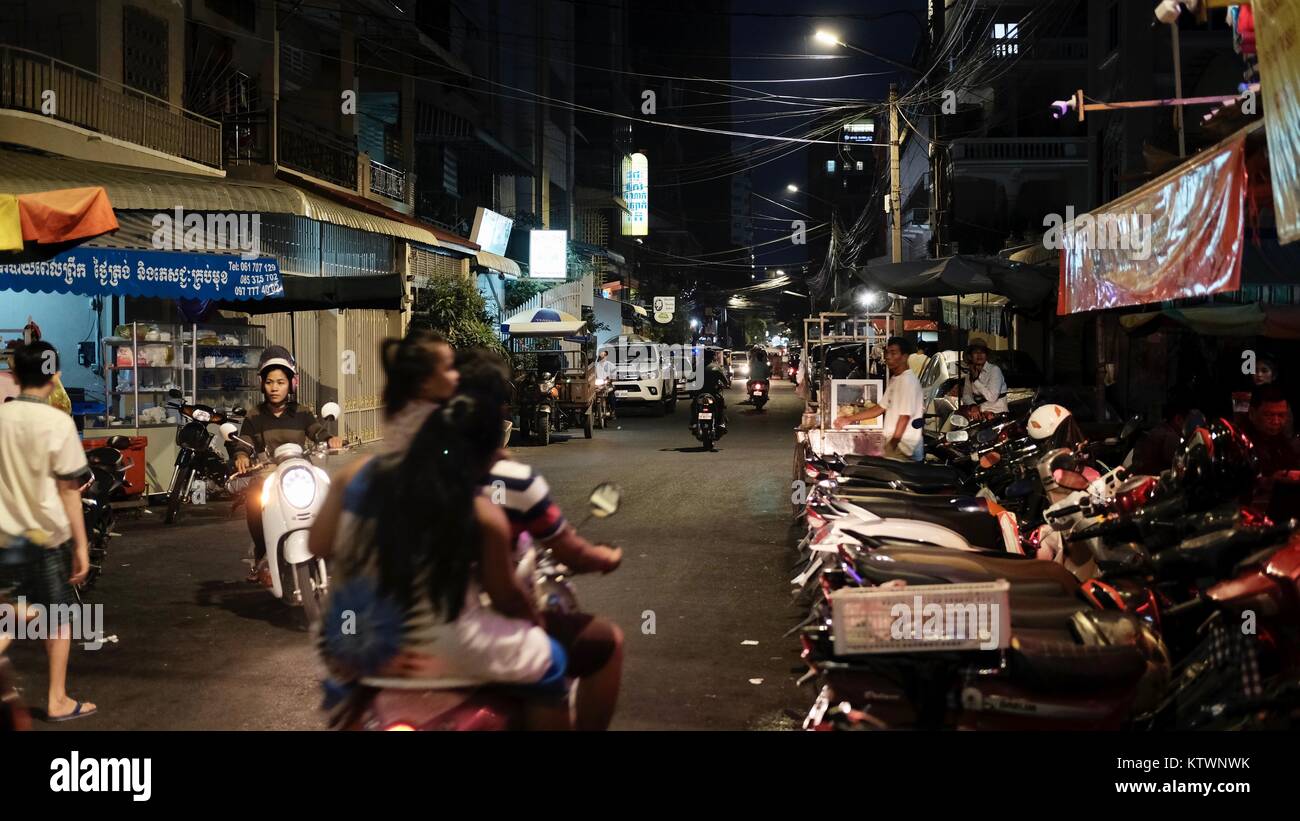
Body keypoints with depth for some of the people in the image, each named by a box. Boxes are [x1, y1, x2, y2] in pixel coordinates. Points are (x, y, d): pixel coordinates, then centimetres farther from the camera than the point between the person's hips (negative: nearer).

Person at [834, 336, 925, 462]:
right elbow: (881, 408, 22)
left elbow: (905, 416, -17)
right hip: (893, 443, 9)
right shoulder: (894, 379, 17)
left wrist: (892, 445, -16)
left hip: (904, 448, -9)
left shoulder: (908, 380, -13)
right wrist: (849, 419, 18)